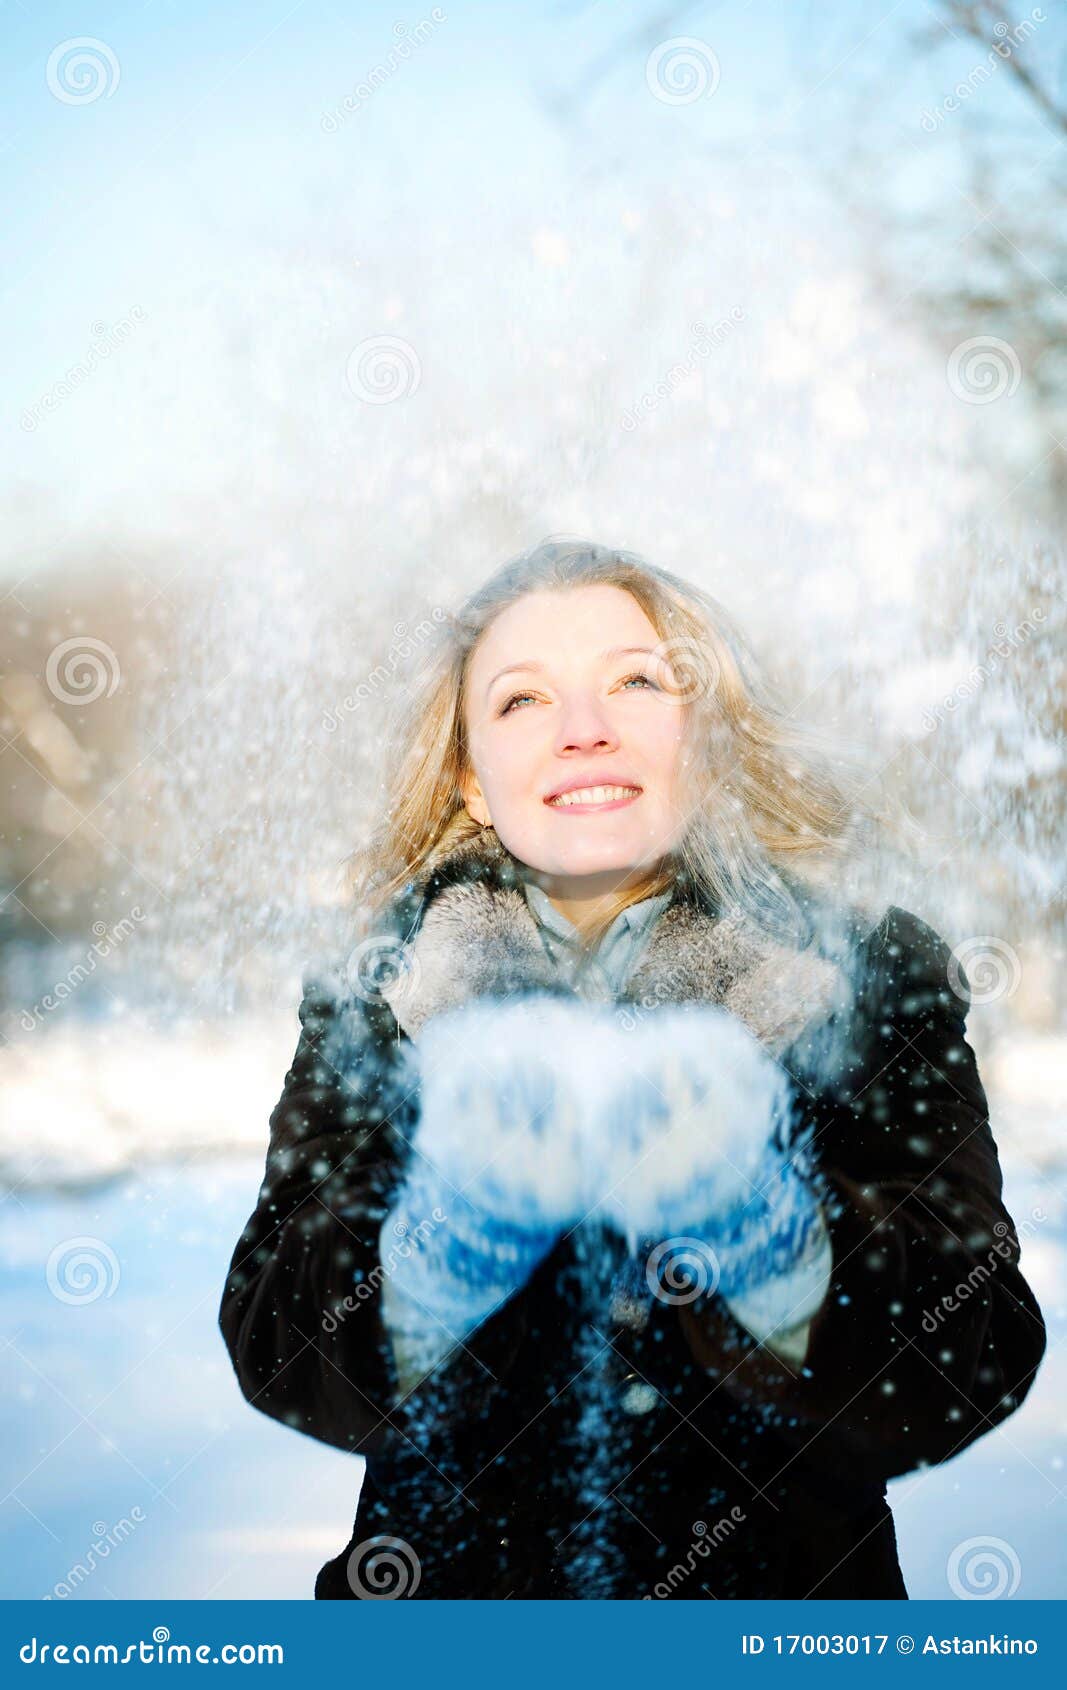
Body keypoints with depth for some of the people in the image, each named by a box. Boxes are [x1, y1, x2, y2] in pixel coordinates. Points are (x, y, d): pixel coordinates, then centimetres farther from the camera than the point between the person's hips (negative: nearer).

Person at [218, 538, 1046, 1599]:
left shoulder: (869, 976, -5)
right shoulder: (378, 1000, -1)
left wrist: (747, 1204, -30)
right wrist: (463, 1209, -28)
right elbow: (275, 1354, -11)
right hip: (452, 1577, 0)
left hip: (786, 1594, 0)